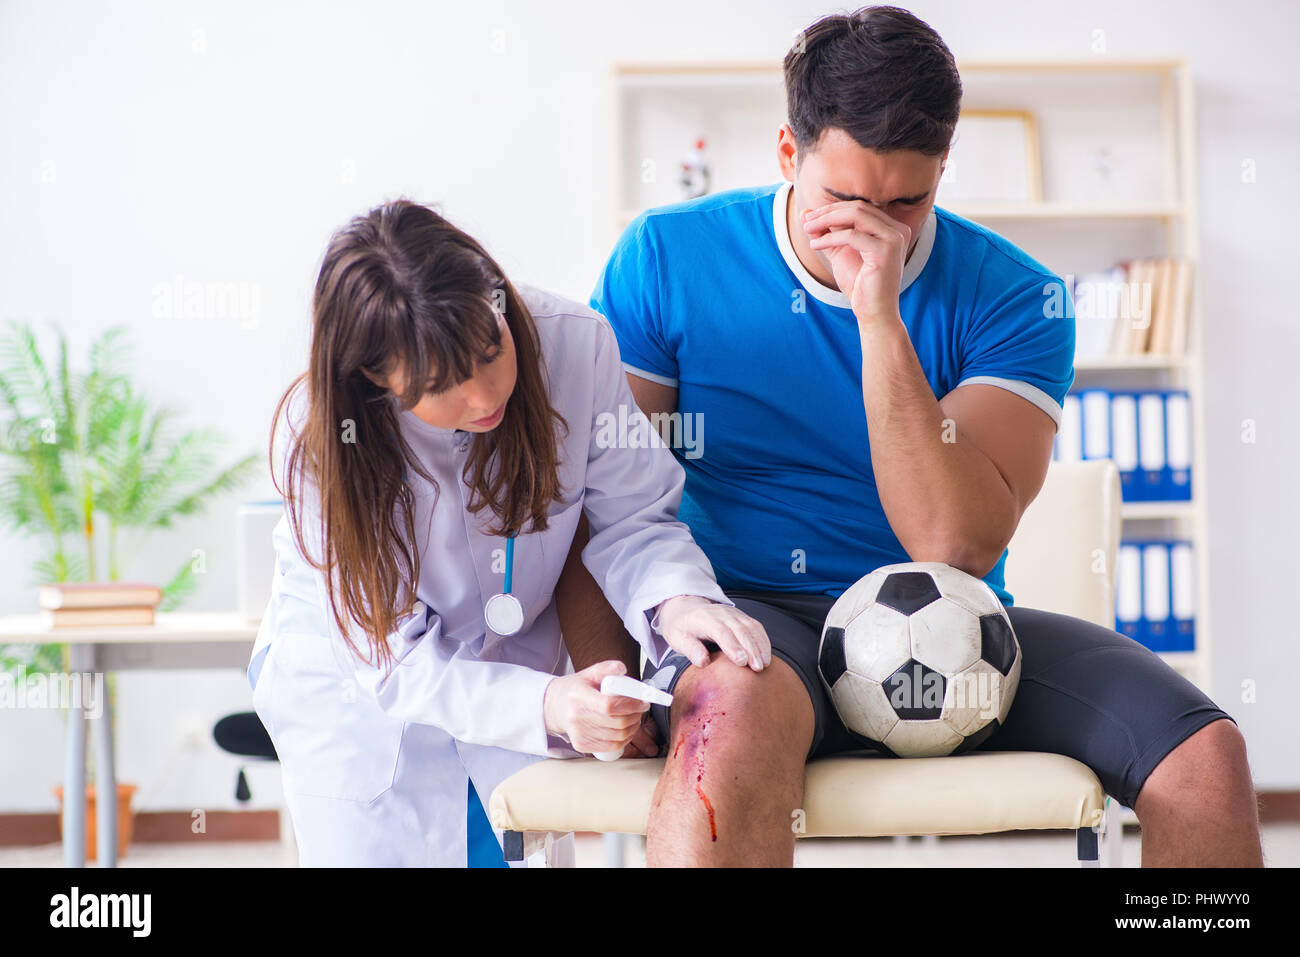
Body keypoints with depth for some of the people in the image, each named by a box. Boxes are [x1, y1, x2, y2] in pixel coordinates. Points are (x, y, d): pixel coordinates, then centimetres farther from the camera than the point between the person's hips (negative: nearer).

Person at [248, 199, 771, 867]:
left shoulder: (575, 344, -26)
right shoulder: (314, 438, -30)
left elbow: (631, 518, -15)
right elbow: (392, 659, -27)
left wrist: (674, 600, -39)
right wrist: (546, 706, -44)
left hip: (517, 662, 3)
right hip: (355, 699, -2)